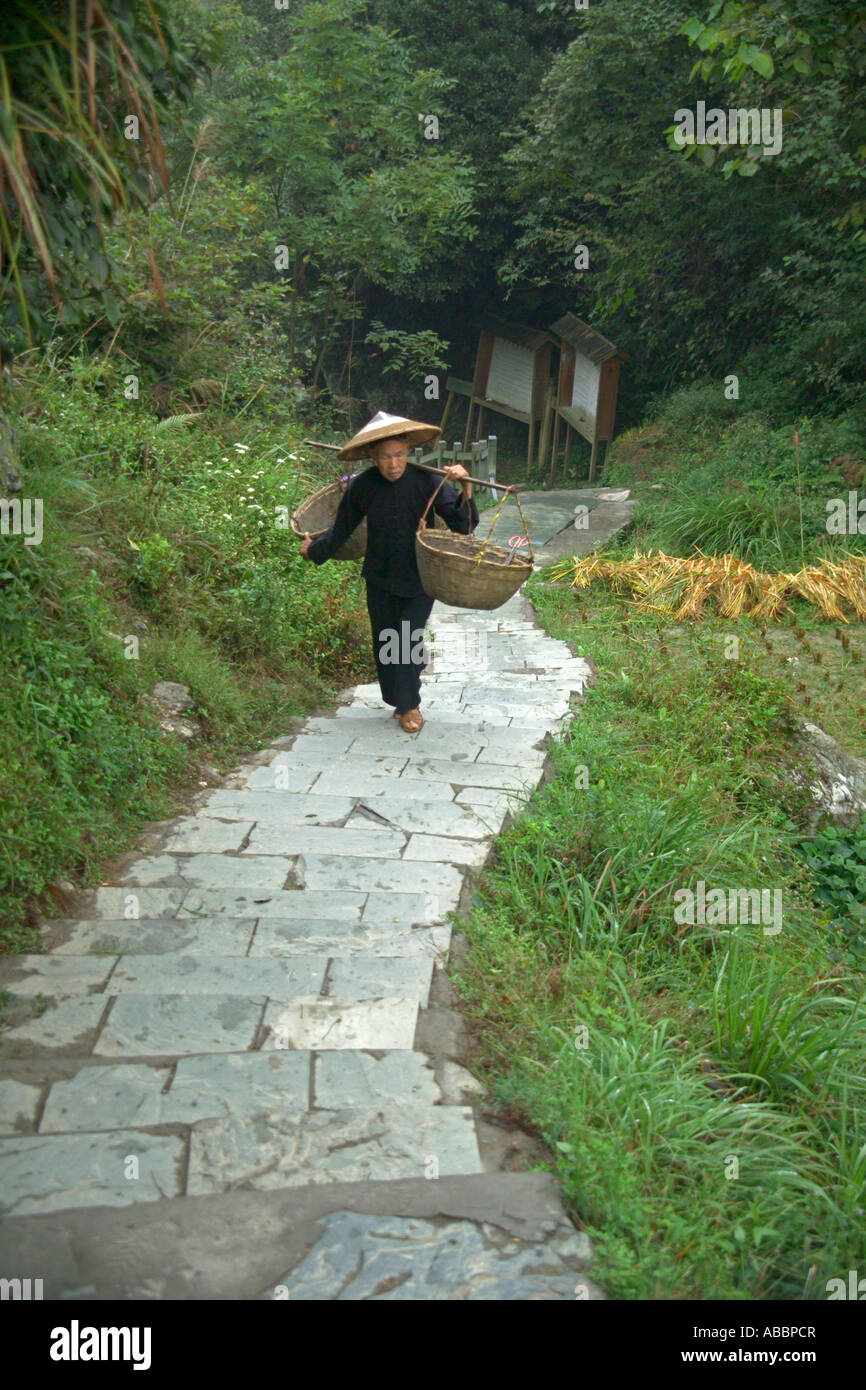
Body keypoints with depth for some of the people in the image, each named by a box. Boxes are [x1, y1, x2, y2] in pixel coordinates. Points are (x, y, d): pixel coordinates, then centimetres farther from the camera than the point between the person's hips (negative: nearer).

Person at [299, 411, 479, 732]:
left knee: (408, 639, -10)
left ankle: (409, 705, 11)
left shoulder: (427, 481, -16)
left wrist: (465, 489, -33)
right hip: (380, 580, 3)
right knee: (385, 643, 11)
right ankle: (399, 701, 32)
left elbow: (462, 525, -19)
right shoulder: (362, 487, -10)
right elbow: (342, 530, 9)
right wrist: (313, 550, 18)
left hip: (420, 579, -3)